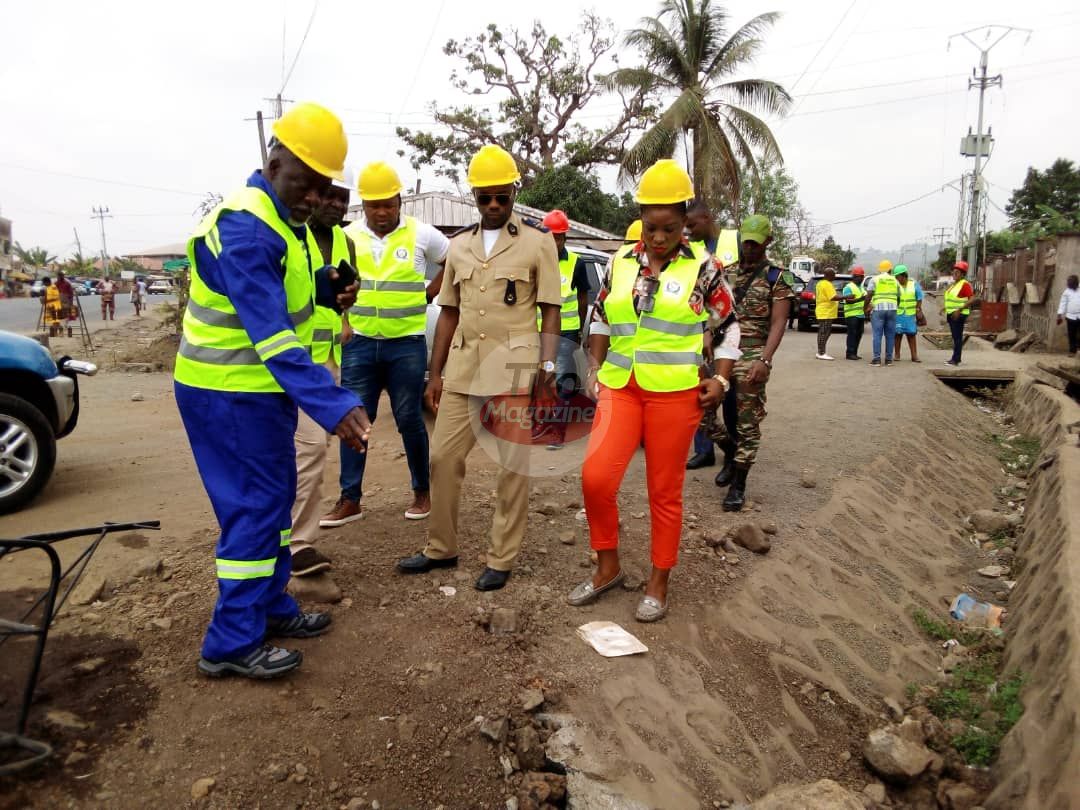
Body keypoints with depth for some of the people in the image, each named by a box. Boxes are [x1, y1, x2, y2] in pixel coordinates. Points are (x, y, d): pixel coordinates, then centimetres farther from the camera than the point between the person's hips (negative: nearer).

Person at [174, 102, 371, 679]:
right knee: (254, 508, -5)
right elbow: (271, 335, -32)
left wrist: (326, 288, -5)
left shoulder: (284, 219, 10)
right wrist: (334, 407, -40)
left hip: (258, 388, 10)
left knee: (275, 500, 16)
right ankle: (232, 643, 8)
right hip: (230, 394, -10)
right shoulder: (245, 229, -23)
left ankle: (270, 606, 31)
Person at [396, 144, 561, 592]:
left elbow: (551, 312, -1)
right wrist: (435, 373, 11)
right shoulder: (458, 245, 12)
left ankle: (501, 559, 17)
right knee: (443, 457, 9)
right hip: (463, 367, 5)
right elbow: (448, 313, 14)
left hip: (514, 369, -4)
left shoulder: (538, 242, 0)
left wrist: (548, 368, -12)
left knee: (513, 467, 3)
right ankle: (441, 547, 26)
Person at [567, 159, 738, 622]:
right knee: (595, 477, -10)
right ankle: (607, 567, 14)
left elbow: (729, 324, 6)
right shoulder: (620, 264, 7)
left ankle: (659, 583, 23)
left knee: (665, 490, 5)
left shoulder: (702, 266, -2)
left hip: (675, 393, -3)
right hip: (620, 387, 3)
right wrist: (595, 367, 8)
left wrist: (720, 380, -3)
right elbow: (600, 317, 19)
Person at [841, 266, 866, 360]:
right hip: (852, 315, -8)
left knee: (858, 335, 6)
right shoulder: (848, 287, -6)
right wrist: (860, 299, -30)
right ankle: (849, 353, -8)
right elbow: (847, 300, -19)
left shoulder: (861, 287, 21)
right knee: (852, 334, -9)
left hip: (861, 315, 8)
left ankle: (854, 353, 10)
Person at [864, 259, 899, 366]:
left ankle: (877, 359, -7)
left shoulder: (874, 279, 3)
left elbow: (869, 295, -7)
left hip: (878, 309, -3)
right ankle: (889, 359, 7)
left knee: (877, 335, -3)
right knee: (890, 335, 6)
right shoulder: (894, 280, 14)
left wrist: (866, 307, 4)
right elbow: (898, 297, 18)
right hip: (892, 309, 3)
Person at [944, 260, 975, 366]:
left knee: (957, 337, -7)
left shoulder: (965, 284, -13)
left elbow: (971, 300, -19)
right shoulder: (954, 284, 14)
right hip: (951, 314, 9)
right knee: (955, 337, 13)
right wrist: (945, 308, 18)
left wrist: (959, 310, -24)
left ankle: (955, 360, -7)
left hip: (959, 315, -9)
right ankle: (956, 358, 20)